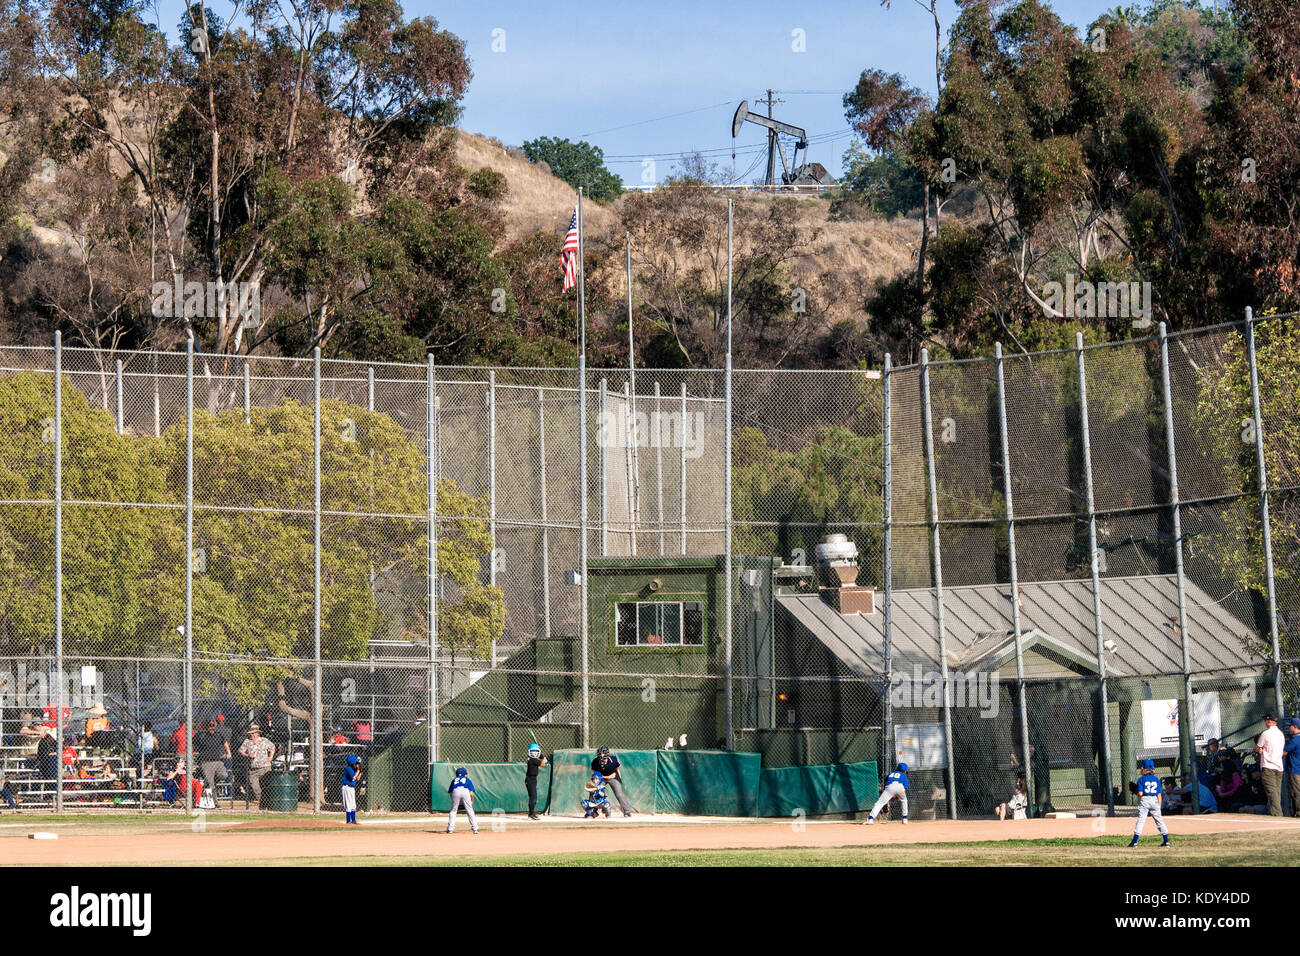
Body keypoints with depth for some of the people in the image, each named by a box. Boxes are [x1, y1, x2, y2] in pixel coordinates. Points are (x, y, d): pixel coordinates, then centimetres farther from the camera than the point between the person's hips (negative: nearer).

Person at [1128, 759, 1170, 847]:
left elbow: (1140, 794, -10)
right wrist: (1159, 806, 12)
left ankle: (1135, 841, -10)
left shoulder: (1141, 779, -2)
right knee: (1159, 820, 10)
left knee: (1141, 820, -5)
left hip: (1144, 800, -3)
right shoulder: (1156, 779, 8)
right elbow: (1159, 794, 7)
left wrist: (1136, 792, 11)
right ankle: (1166, 841, 9)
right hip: (1155, 800, 3)